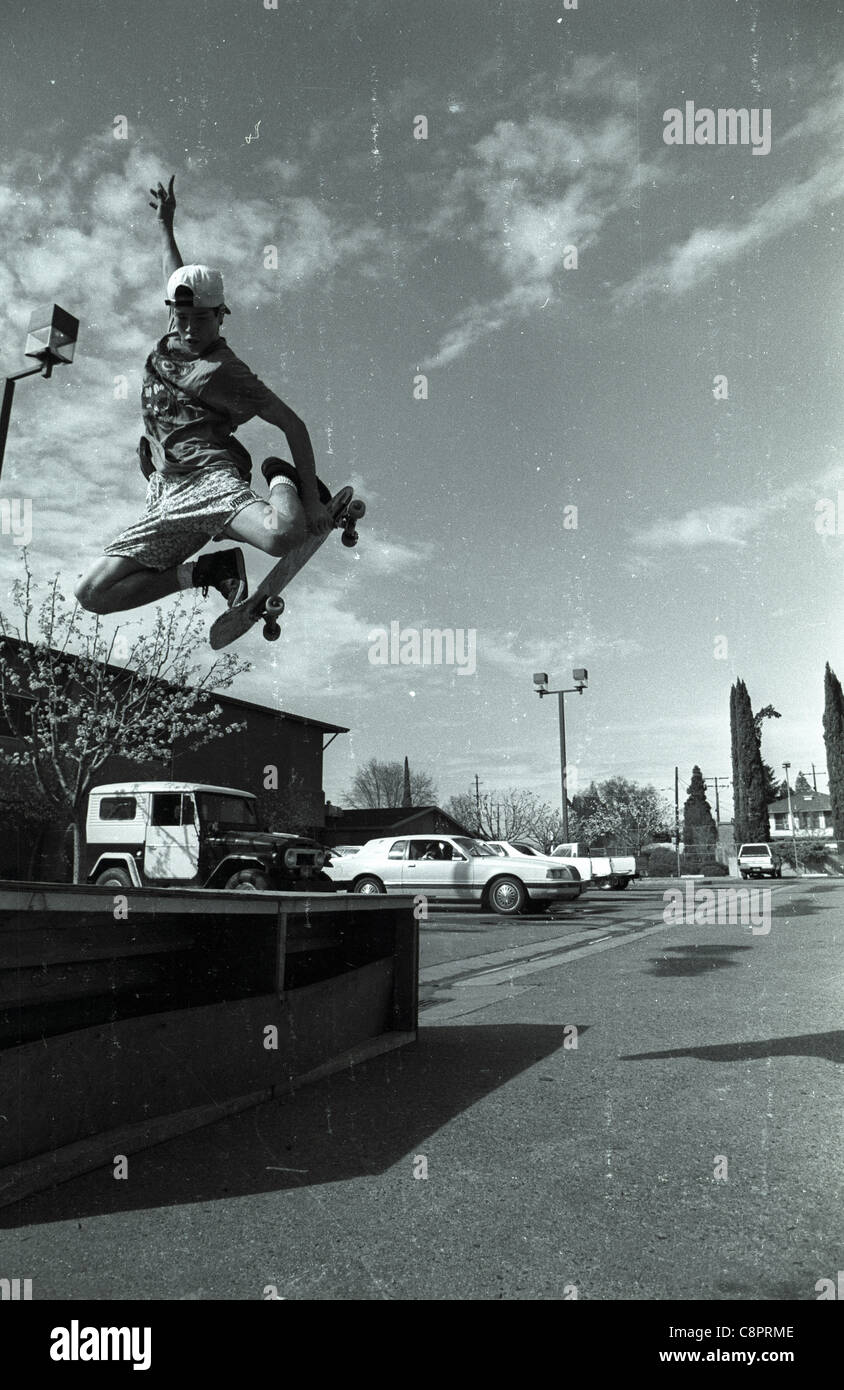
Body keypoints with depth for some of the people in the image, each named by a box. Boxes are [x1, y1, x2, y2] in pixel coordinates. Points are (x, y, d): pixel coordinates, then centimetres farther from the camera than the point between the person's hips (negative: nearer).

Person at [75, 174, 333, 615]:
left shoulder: (224, 371, 3)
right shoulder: (172, 343, 23)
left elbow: (293, 425, -2)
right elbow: (177, 280, 43)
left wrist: (311, 497, -10)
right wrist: (165, 223, 53)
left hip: (208, 474, -6)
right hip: (166, 500, 6)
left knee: (284, 536, -38)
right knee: (93, 594, -4)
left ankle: (282, 480, -3)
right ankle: (206, 571, 1)